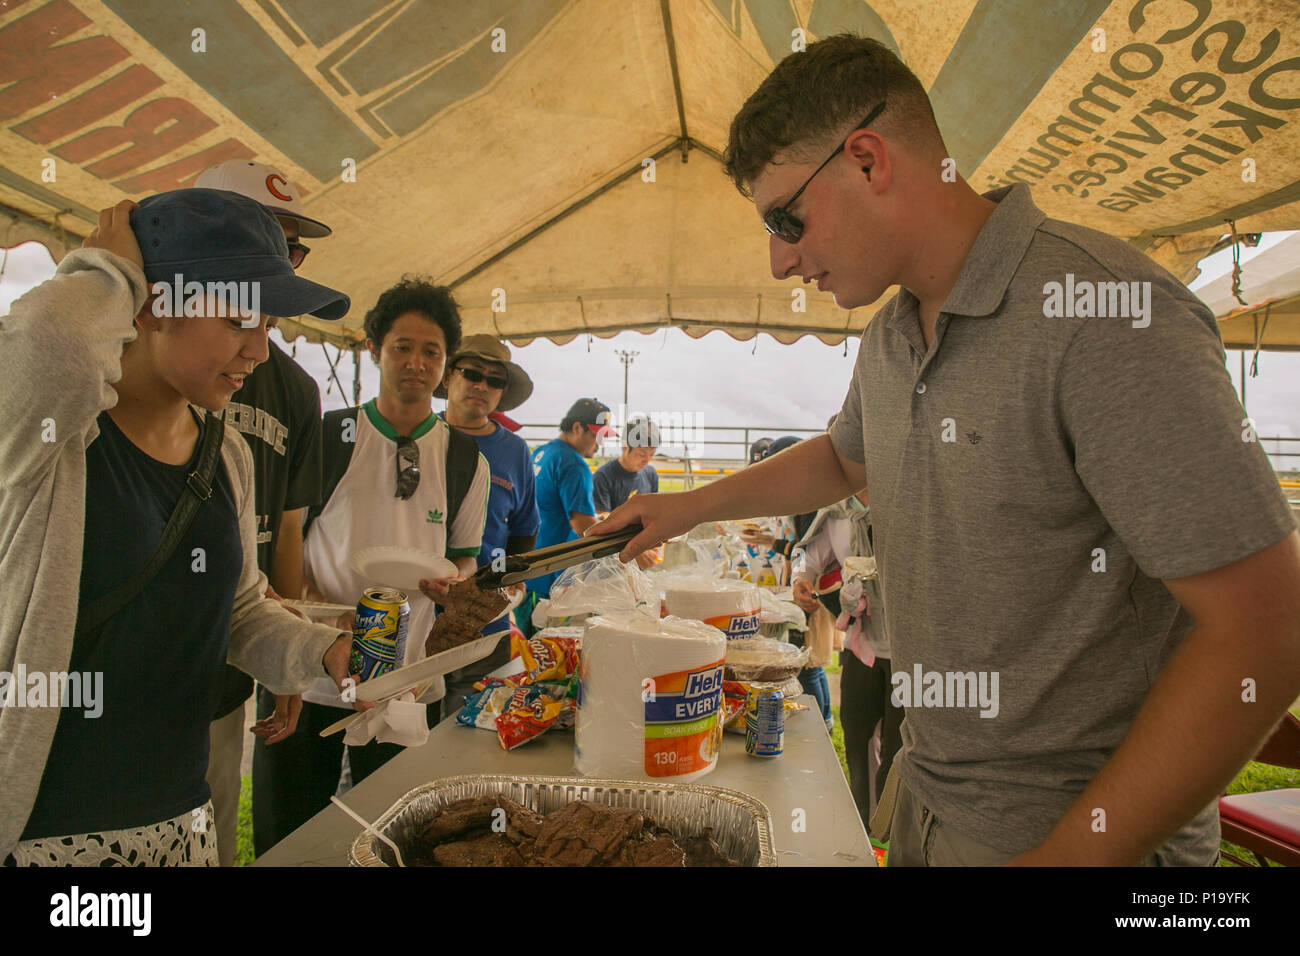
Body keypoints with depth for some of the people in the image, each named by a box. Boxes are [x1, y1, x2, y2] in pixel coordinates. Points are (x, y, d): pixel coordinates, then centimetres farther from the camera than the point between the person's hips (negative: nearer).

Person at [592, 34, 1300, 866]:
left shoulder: (1107, 317, -23)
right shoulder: (889, 337, 3)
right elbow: (844, 459, 23)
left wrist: (1067, 853, -21)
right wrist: (689, 507, 17)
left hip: (1087, 826, -7)